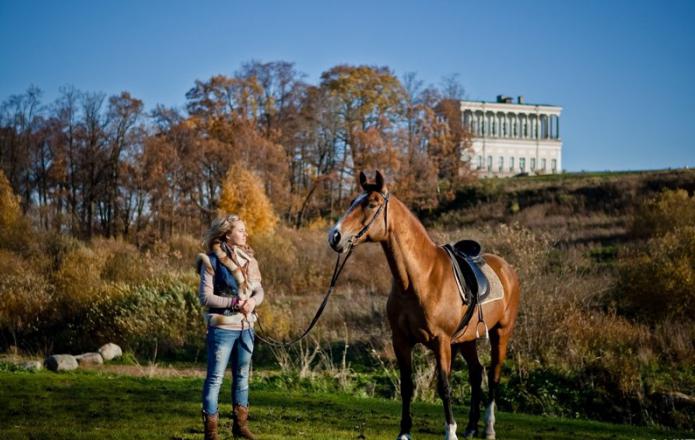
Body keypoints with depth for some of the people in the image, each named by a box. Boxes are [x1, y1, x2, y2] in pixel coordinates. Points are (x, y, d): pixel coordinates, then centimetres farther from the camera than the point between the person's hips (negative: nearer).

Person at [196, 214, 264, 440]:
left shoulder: (248, 260, 9)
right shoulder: (212, 261, -9)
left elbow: (259, 291, 9)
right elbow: (205, 296, -13)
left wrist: (253, 301, -14)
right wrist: (234, 303, -20)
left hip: (246, 327, 6)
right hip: (222, 328, -6)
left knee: (242, 376, 15)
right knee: (215, 378, -2)